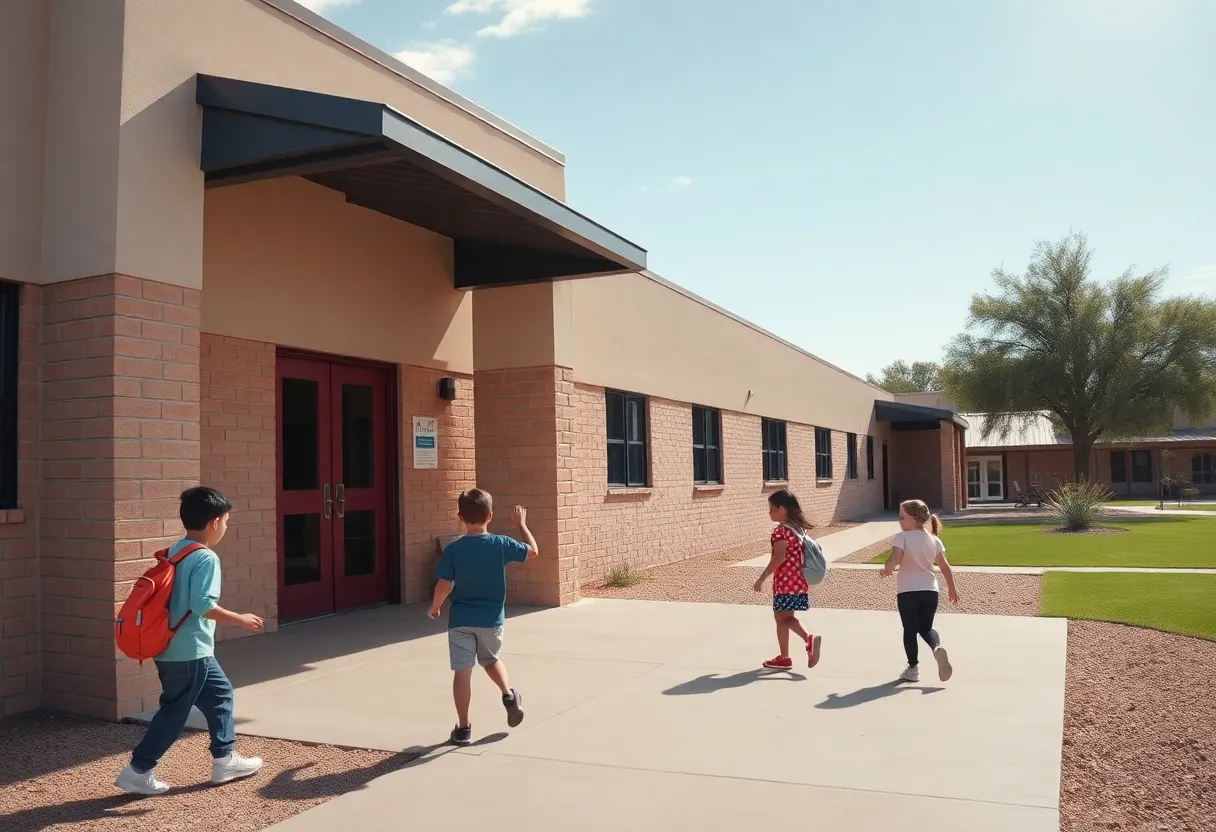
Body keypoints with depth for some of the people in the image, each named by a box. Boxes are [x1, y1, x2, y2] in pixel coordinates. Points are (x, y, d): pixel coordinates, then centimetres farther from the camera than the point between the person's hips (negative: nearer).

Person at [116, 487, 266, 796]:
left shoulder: (174, 551, 9)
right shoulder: (206, 558, -18)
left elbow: (173, 597, 13)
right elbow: (203, 605, -25)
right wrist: (239, 619, -15)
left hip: (172, 647, 9)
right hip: (190, 652, -9)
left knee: (220, 694, 18)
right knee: (174, 714, 2)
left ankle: (225, 759, 24)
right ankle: (137, 772, 9)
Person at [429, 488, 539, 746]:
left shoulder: (453, 549, -10)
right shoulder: (500, 544, -7)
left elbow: (444, 585, -10)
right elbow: (533, 551, 6)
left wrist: (435, 607, 9)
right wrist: (522, 525, 18)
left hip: (461, 619, -2)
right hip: (491, 618, 2)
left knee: (462, 672, 3)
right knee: (490, 659, 29)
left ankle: (463, 728, 7)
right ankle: (509, 694, 14)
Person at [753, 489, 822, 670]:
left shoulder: (780, 530, -15)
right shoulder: (800, 527, 11)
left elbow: (779, 557, -24)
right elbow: (804, 555, 15)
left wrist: (762, 578, -20)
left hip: (785, 582, -9)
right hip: (799, 581, 9)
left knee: (781, 618, 1)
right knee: (787, 617, 16)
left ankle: (784, 658, 1)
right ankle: (809, 639, 1)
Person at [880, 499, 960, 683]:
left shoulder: (902, 537, -11)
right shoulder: (934, 539, 5)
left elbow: (894, 560, -23)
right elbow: (945, 567, 6)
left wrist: (886, 570, -2)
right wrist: (952, 588, 16)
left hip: (907, 592, -4)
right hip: (930, 591, 4)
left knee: (910, 629, 10)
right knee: (926, 627, 17)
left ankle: (913, 668, 14)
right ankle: (937, 647, -14)